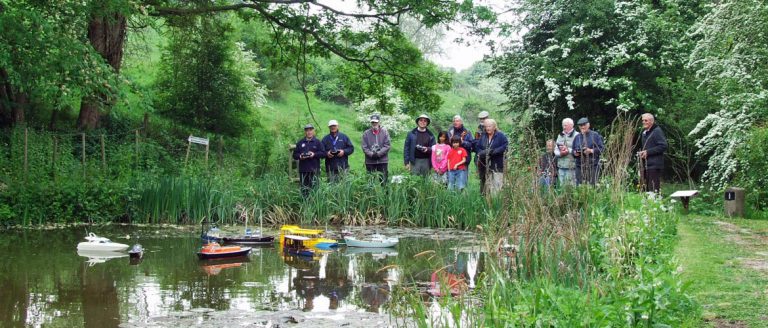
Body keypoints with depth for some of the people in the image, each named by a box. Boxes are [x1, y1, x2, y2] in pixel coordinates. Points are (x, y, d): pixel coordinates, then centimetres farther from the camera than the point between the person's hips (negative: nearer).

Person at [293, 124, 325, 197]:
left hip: (314, 169, -3)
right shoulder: (300, 143, 16)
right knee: (304, 188, 3)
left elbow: (323, 153, 1)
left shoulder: (317, 142, 8)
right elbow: (295, 154, 14)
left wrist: (314, 154, -14)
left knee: (314, 187, -6)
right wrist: (300, 156, -8)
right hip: (303, 169, 3)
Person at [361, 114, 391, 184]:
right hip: (370, 162, 1)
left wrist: (378, 154, -14)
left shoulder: (384, 132, 3)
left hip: (382, 161, -1)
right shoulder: (366, 133, 4)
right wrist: (371, 154, -15)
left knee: (383, 180, 1)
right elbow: (364, 147, 0)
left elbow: (387, 146, -3)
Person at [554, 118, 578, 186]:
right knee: (562, 185, 7)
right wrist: (560, 153, -6)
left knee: (571, 186, -7)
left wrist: (568, 150, -17)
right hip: (561, 165, 6)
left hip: (571, 166, -6)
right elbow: (556, 150, 14)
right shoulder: (560, 136, 19)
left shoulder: (576, 135, -2)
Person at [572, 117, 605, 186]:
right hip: (580, 166, 3)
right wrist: (575, 153, -4)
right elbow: (573, 150, 19)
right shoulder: (577, 137, 15)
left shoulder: (595, 135, 4)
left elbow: (601, 148, -2)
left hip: (593, 165, -3)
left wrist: (591, 151, -16)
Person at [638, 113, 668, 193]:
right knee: (647, 188, 10)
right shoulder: (644, 132, 20)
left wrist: (647, 152, -17)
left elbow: (663, 146, -17)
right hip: (645, 165, 9)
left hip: (654, 165, -9)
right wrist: (641, 153, 12)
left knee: (654, 190, -11)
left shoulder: (657, 131, -8)